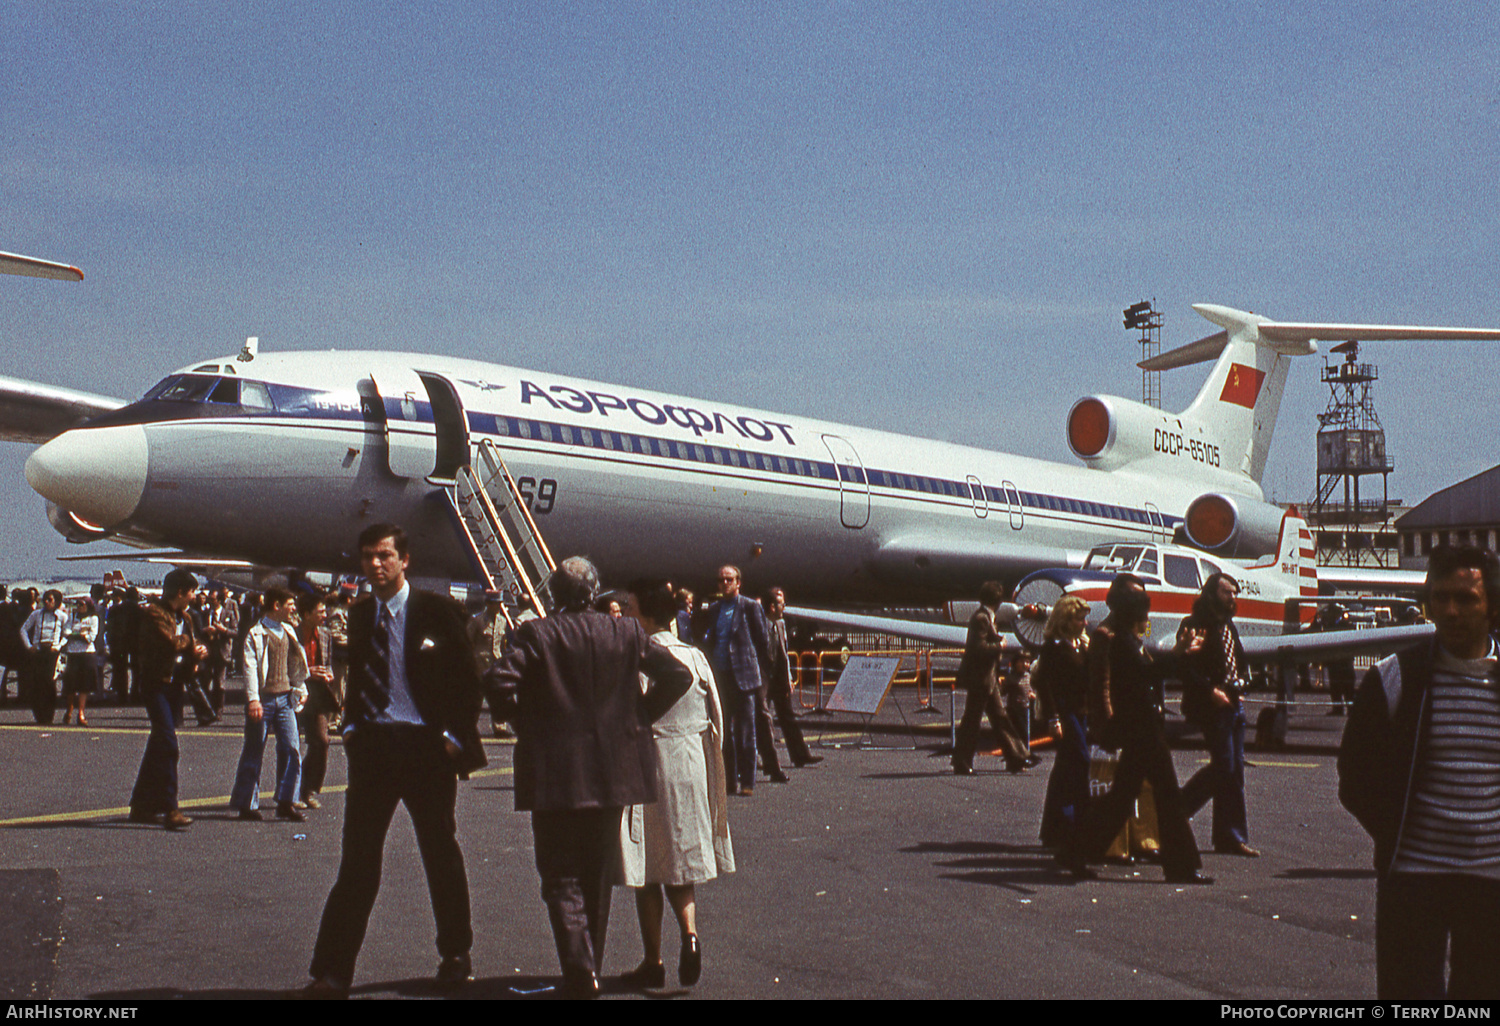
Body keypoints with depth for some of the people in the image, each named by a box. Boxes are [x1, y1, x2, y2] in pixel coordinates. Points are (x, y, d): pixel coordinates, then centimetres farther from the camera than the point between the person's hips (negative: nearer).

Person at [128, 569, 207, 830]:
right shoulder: (154, 613, -12)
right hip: (156, 683, -9)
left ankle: (141, 806, 19)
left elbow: (190, 646, 19)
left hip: (174, 684, 9)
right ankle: (169, 809, -18)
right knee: (167, 742, -16)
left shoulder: (183, 617, 17)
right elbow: (171, 644, -23)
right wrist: (187, 643, -3)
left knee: (159, 745, 11)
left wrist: (197, 651, -4)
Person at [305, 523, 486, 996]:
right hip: (372, 745, 3)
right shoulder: (359, 615, 10)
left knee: (441, 855, 10)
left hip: (427, 745, -3)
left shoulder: (437, 611, -2)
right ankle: (332, 972, -2)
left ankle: (456, 953, 27)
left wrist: (455, 737, -6)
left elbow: (467, 678, 0)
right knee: (357, 860, -2)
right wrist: (351, 728, 6)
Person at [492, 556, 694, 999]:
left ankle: (580, 968, -17)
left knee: (561, 878, 2)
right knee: (598, 877, 17)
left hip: (554, 776, -3)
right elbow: (678, 675, -3)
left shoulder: (534, 634, -8)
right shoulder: (626, 633, 0)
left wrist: (524, 726, -2)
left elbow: (501, 682, -18)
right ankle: (590, 969, 25)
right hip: (612, 774, 3)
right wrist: (639, 716, 7)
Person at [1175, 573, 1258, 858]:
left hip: (1233, 704, 8)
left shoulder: (1229, 626, 19)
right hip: (1211, 707, -8)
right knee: (1224, 767, -12)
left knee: (1234, 770, 7)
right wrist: (1211, 691, -20)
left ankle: (1232, 837, 13)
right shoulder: (1195, 624, -9)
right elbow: (1186, 665, -17)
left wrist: (1240, 682, 9)